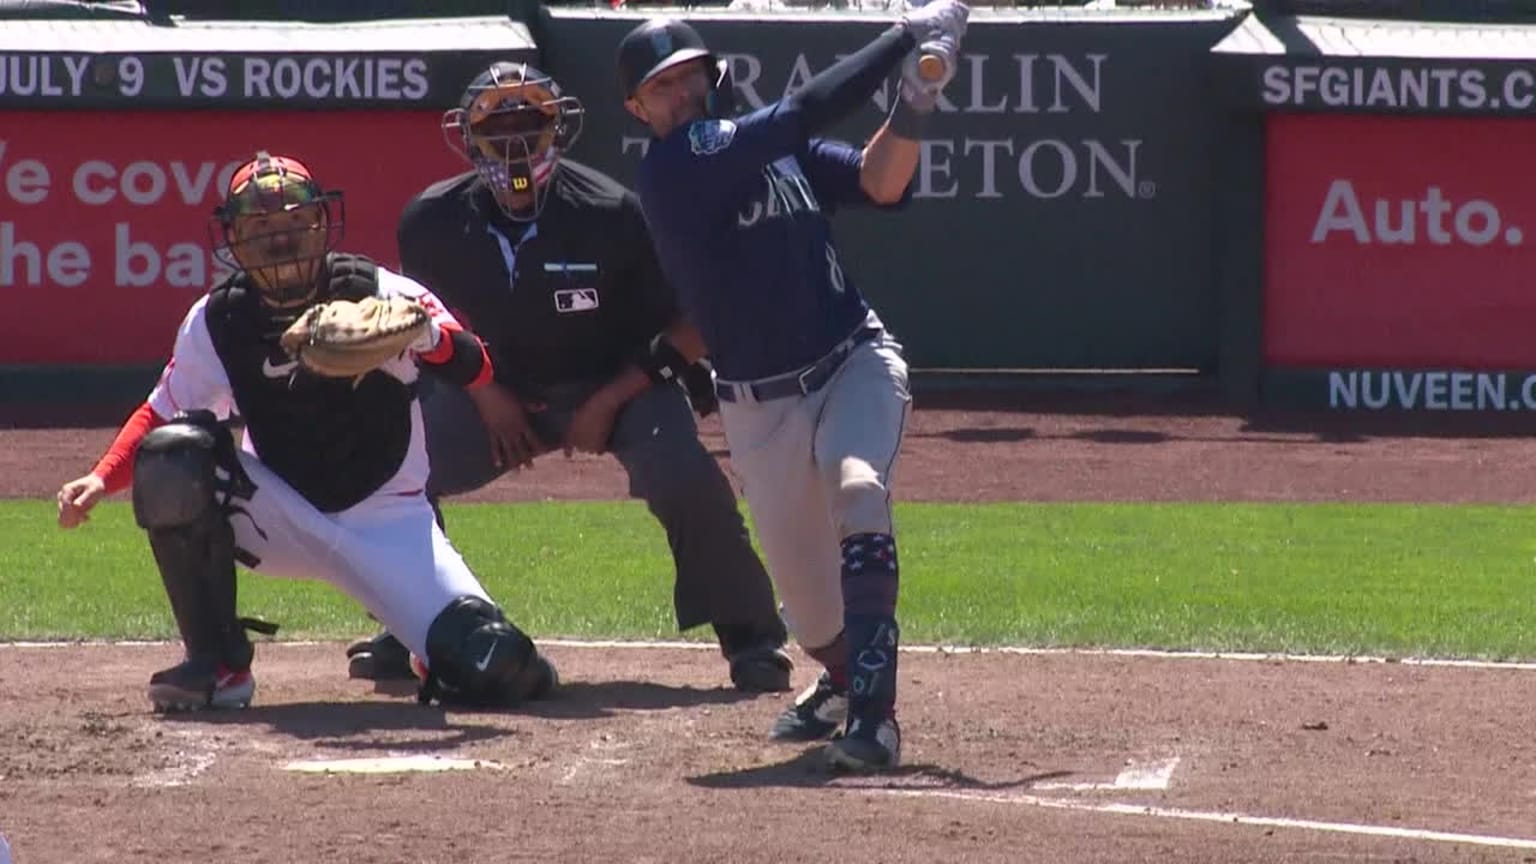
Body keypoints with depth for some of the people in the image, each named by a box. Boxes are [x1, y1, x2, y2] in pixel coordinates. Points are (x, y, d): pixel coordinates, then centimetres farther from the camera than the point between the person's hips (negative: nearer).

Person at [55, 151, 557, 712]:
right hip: (281, 515, 2)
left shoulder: (382, 296, -12)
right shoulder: (216, 321, -4)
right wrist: (101, 480, -14)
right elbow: (161, 416, 5)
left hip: (386, 523, -2)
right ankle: (218, 665, -14)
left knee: (495, 670, -23)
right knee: (171, 455, -26)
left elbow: (476, 371, -22)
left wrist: (428, 338, -45)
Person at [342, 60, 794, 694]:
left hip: (621, 382, -4)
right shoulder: (435, 221, -13)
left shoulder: (612, 214, -23)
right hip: (500, 387, 4)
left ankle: (751, 639, -13)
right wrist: (484, 393, -7)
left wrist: (607, 403, -18)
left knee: (686, 482, -30)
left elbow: (689, 327, -15)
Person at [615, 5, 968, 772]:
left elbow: (878, 183, -6)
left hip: (855, 363, 2)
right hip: (760, 405, -2)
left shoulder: (779, 146, 5)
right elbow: (808, 112, -22)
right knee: (801, 581, 6)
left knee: (858, 489, -29)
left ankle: (873, 709, -34)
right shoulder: (672, 167, -13)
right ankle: (842, 678, 43)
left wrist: (912, 108, -24)